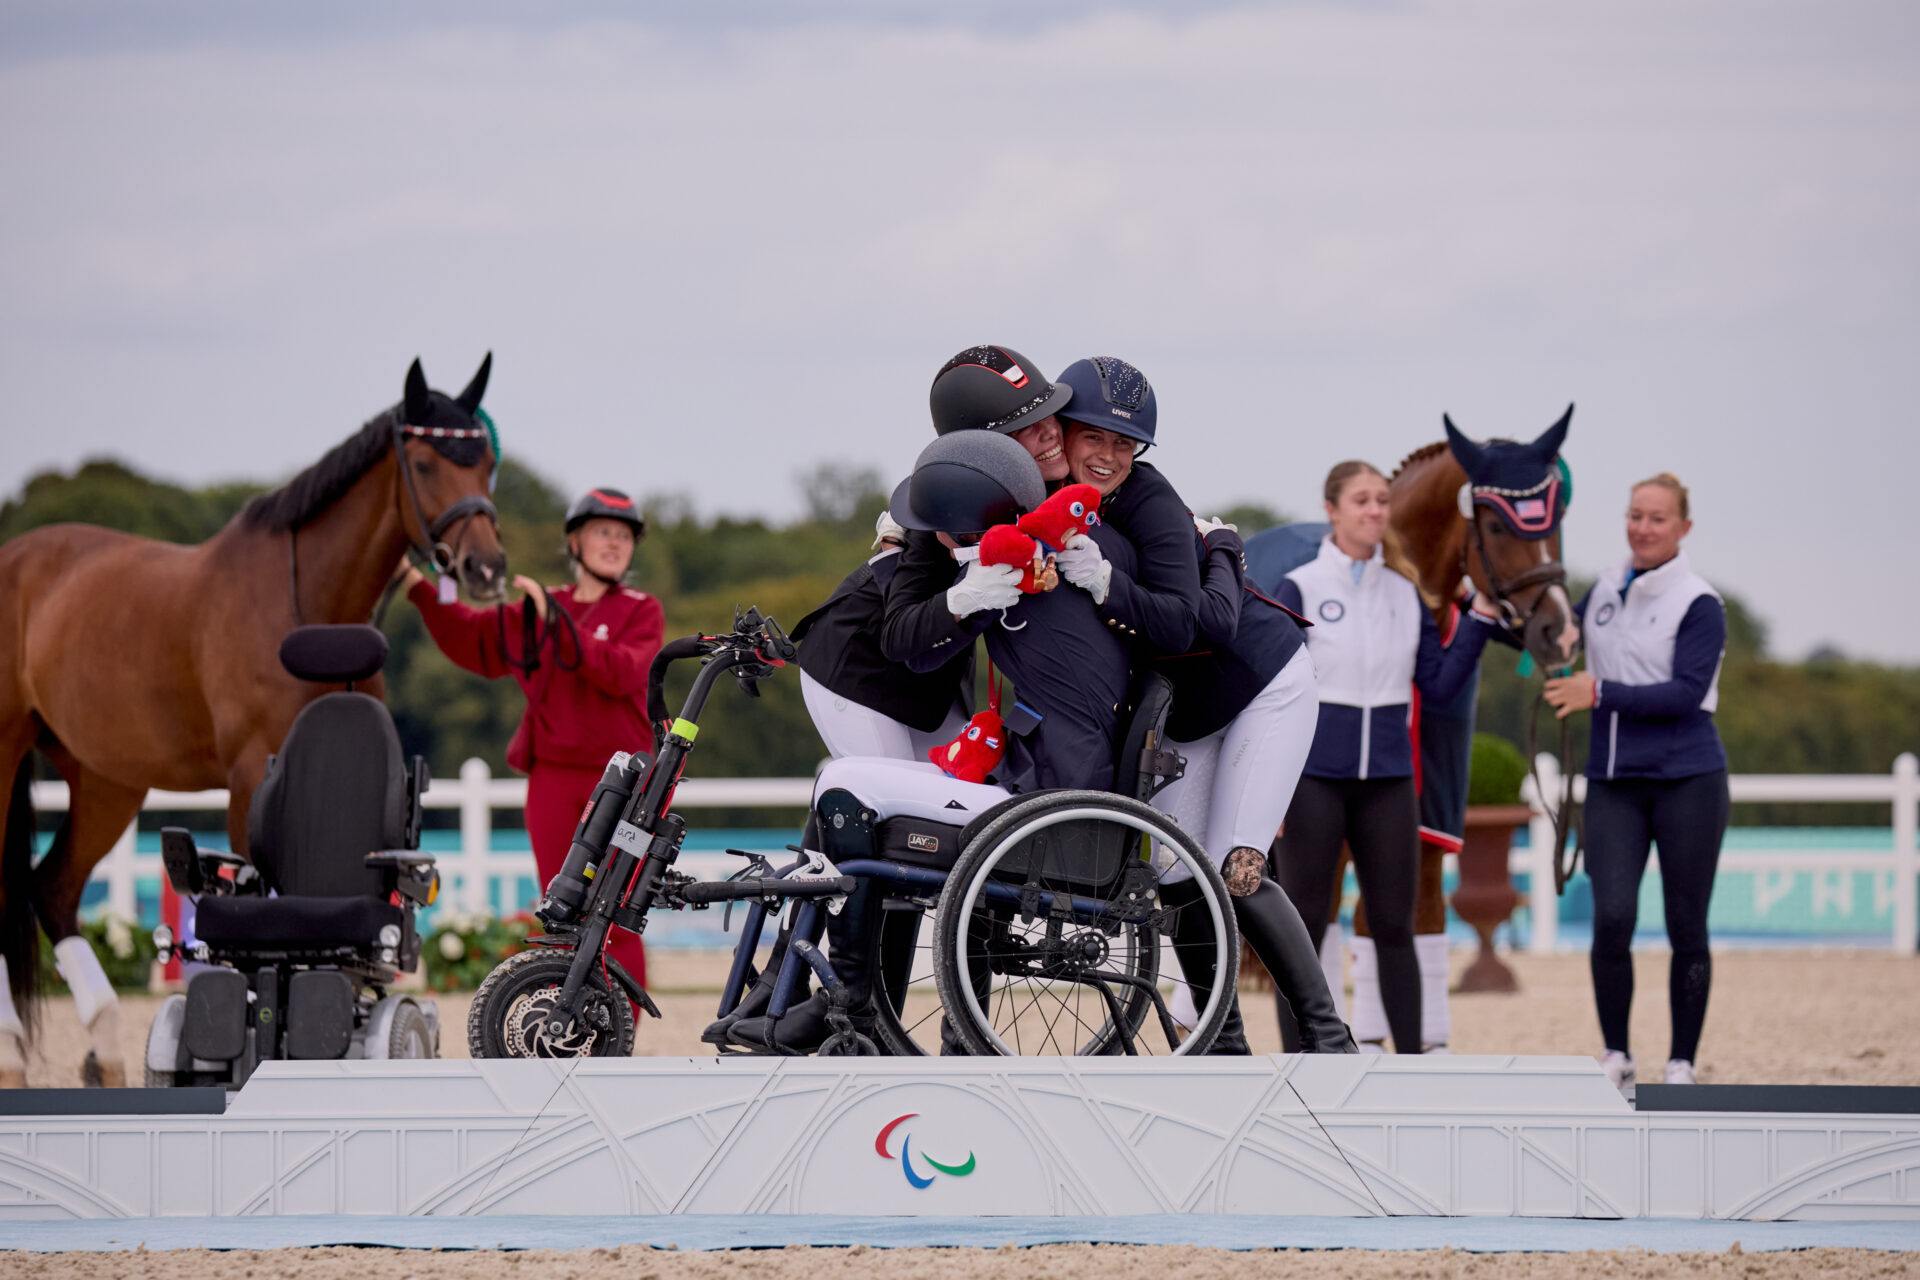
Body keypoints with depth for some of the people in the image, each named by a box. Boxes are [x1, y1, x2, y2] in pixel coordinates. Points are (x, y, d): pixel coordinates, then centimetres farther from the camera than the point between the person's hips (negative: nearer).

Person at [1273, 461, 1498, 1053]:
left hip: (1387, 782, 4)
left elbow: (1439, 685, 6)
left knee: (1394, 928, 6)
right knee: (1304, 929, 2)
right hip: (1315, 778, -3)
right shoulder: (1300, 589, -5)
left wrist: (1481, 618, -3)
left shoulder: (1406, 594, 7)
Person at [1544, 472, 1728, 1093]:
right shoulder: (1606, 591, 9)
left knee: (1686, 928, 4)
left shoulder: (1699, 605, -8)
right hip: (1614, 783, 4)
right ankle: (1615, 1057, 5)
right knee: (1611, 918, -9)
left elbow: (1686, 693, -17)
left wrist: (1601, 693, -21)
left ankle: (1682, 1064, 13)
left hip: (1686, 780, -4)